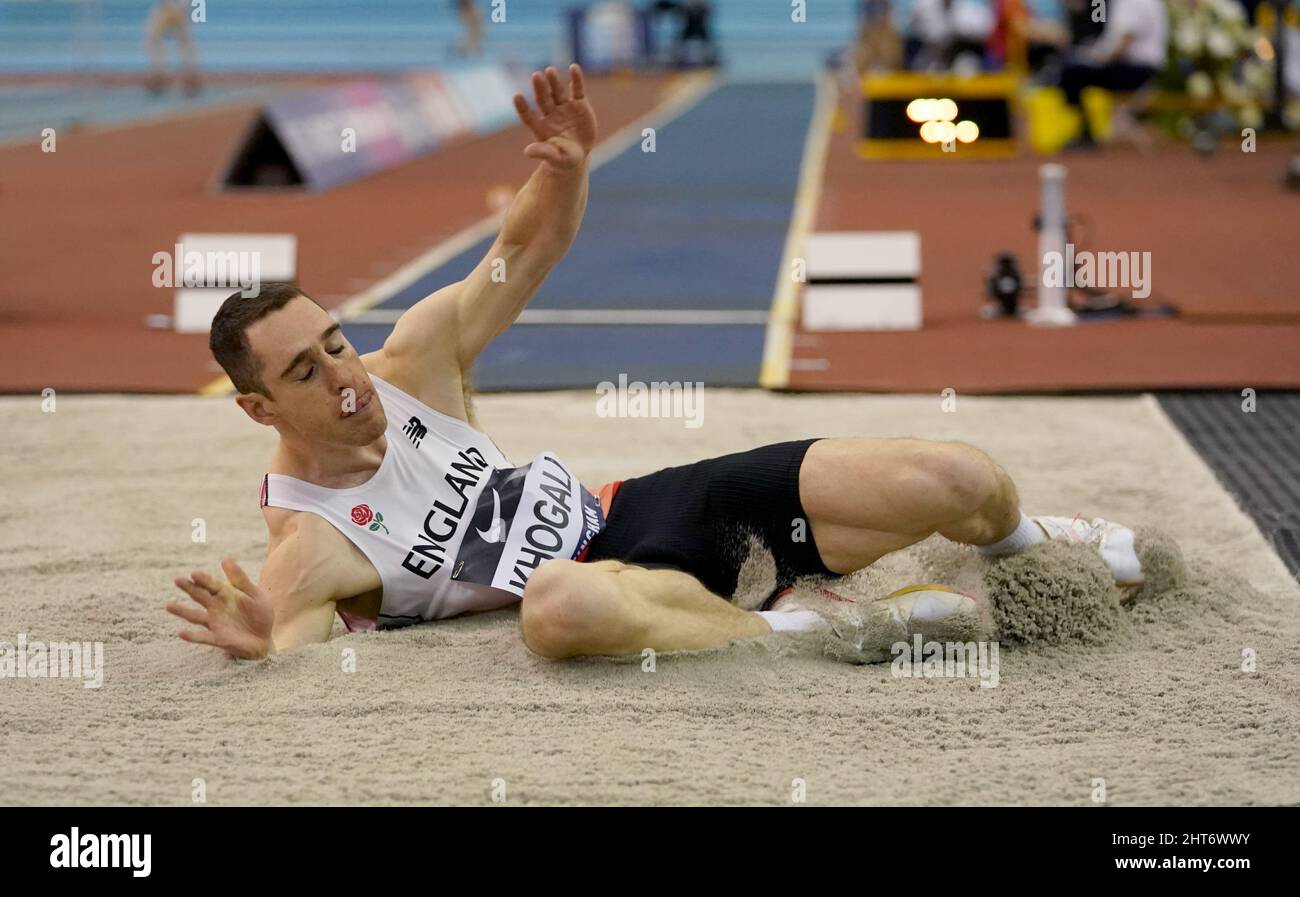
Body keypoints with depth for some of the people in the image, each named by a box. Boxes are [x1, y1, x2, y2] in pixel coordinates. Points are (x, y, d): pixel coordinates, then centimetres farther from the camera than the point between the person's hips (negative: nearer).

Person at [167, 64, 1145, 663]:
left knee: (961, 480, -9)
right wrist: (258, 650, -54)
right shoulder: (308, 545, -15)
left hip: (637, 507, 6)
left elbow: (529, 248, 8)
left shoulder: (411, 362, 0)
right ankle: (794, 633, -25)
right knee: (561, 605, -49)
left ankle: (1021, 545, 30)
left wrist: (566, 167, -14)